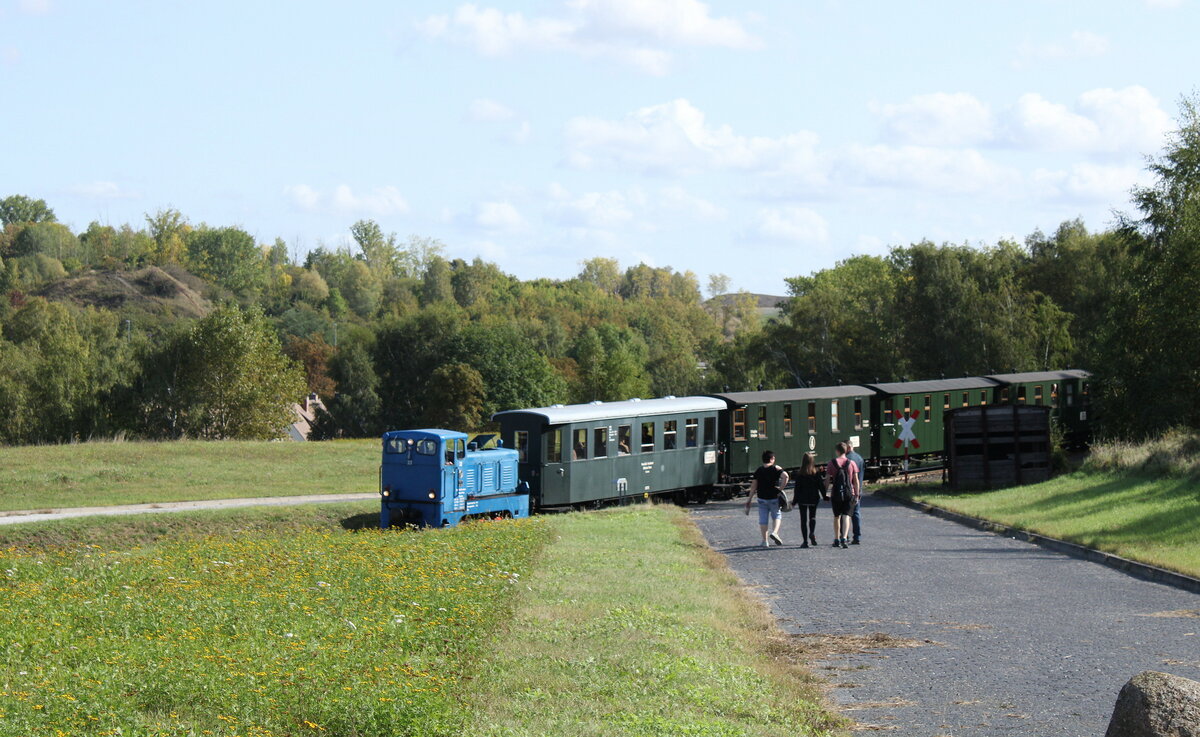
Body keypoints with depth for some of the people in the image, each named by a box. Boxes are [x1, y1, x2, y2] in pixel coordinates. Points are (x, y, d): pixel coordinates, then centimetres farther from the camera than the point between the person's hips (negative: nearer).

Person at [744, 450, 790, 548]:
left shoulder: (758, 470, 3)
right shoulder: (776, 469, -5)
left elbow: (753, 486, 3)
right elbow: (785, 476, -23)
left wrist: (749, 499, 8)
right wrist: (781, 488, -14)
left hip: (762, 498, 2)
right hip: (774, 498, -2)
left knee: (763, 519, 8)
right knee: (777, 515, 14)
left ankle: (765, 541, 8)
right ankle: (774, 532, -10)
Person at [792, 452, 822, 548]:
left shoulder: (800, 475, -8)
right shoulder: (816, 474, -4)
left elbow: (797, 489, -6)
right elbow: (821, 486, 1)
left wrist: (794, 501, 1)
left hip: (802, 500, -2)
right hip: (813, 499, 2)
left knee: (803, 520, 5)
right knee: (812, 517, 17)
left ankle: (805, 541, 1)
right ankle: (812, 533, -11)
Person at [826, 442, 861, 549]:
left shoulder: (832, 463, -1)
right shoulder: (851, 463, 1)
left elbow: (827, 480, -2)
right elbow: (856, 481, 2)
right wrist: (857, 495, 8)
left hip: (836, 493, 0)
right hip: (849, 493, 0)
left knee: (837, 517, 15)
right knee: (846, 516, -3)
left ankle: (837, 540, 21)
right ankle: (844, 538, -21)